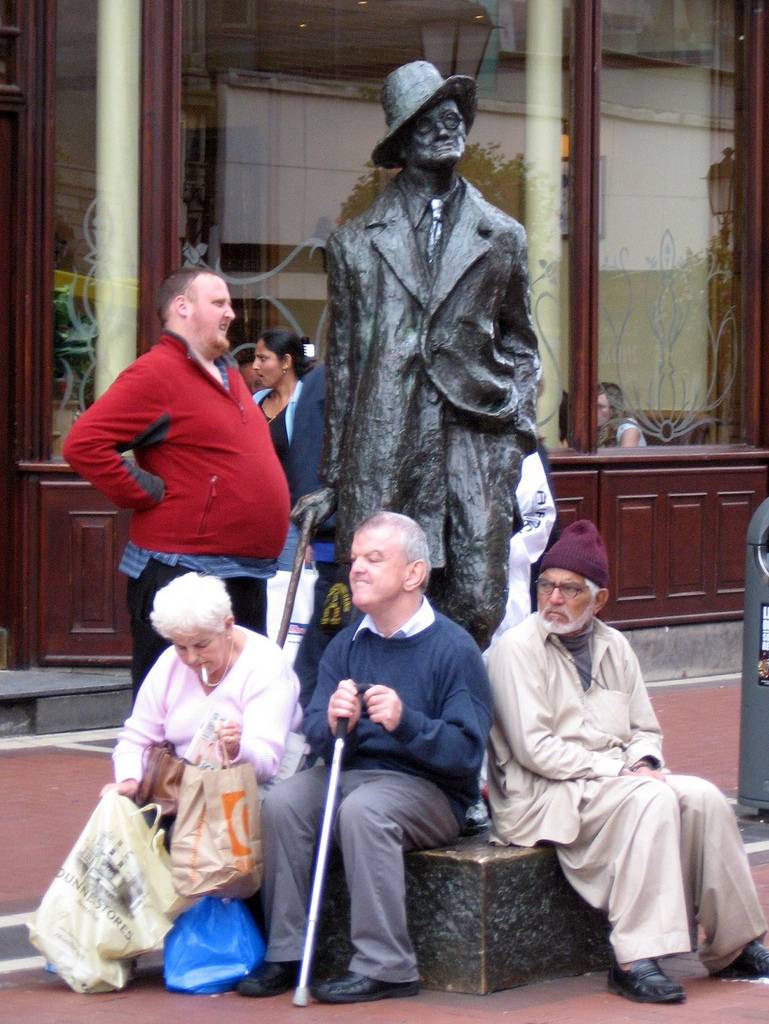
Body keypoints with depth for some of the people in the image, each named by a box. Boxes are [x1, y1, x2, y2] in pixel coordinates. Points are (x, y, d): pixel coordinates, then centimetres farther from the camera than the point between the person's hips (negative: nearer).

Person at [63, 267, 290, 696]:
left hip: (247, 574, 9)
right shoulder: (156, 373, -11)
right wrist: (149, 495, -17)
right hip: (182, 571, -9)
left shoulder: (228, 375, 17)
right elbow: (83, 444, -21)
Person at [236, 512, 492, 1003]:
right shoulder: (347, 645, 9)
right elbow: (316, 735, 2)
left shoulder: (453, 648, -8)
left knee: (363, 809, -33)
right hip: (351, 773, 5)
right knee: (283, 803, -20)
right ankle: (287, 953, -12)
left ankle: (386, 967, -26)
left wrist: (405, 722, -29)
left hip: (429, 790, -5)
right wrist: (333, 723, -22)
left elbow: (467, 753, -15)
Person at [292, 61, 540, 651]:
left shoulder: (502, 238, 15)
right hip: (381, 458, 0)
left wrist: (519, 431, 8)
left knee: (479, 610, -9)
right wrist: (331, 480, 12)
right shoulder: (356, 243, 13)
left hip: (474, 447, 1)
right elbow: (342, 362, 14)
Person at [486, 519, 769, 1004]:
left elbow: (646, 730, 19)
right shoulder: (517, 649, -7)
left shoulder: (613, 646, 14)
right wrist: (617, 770, -18)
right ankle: (635, 960, -34)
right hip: (544, 795, -7)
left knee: (703, 798, -17)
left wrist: (643, 762, -6)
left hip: (618, 778, 7)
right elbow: (534, 748, -15)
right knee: (651, 799, -31)